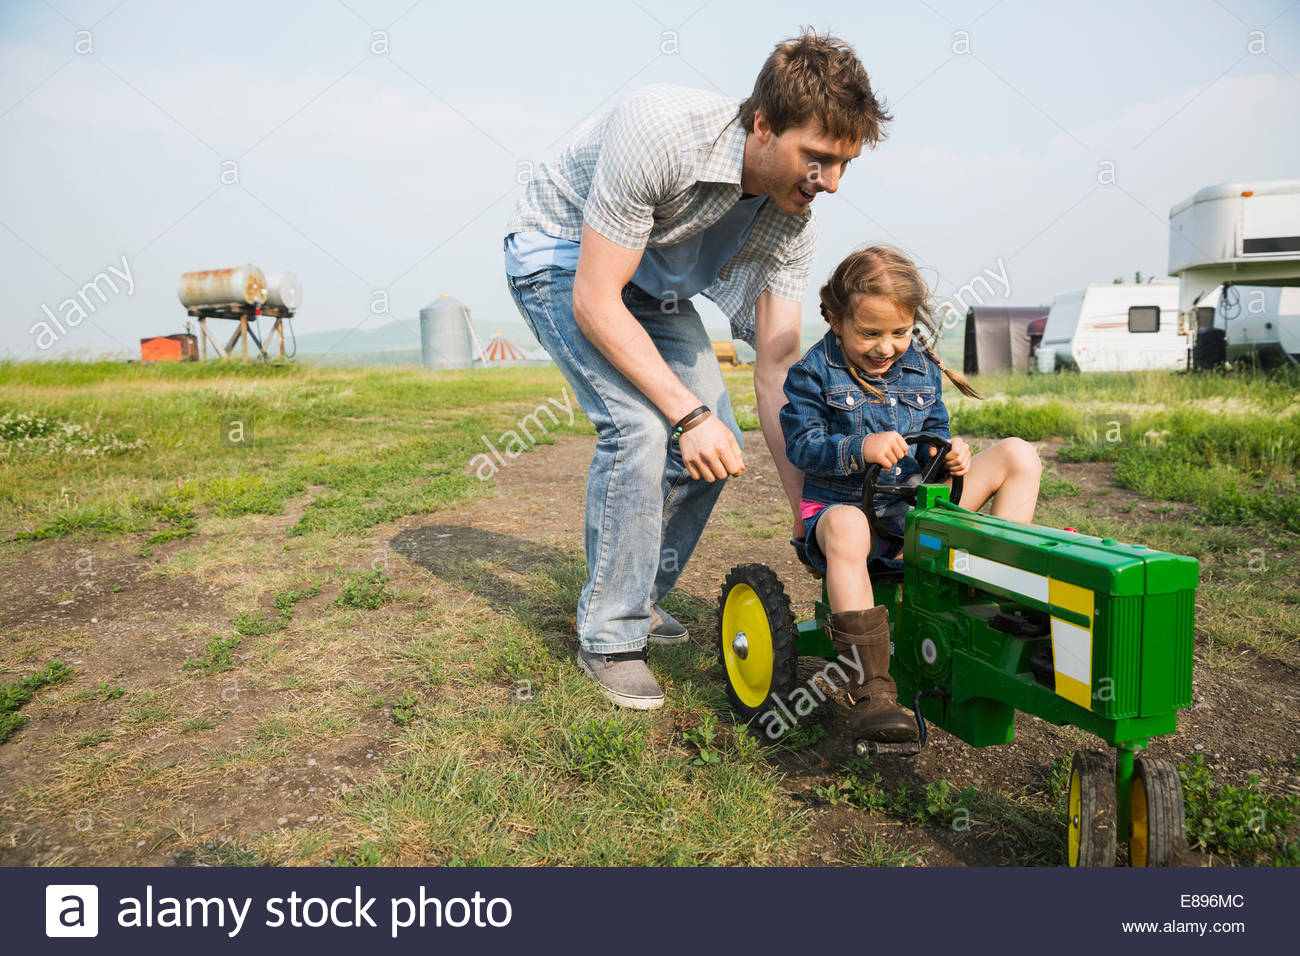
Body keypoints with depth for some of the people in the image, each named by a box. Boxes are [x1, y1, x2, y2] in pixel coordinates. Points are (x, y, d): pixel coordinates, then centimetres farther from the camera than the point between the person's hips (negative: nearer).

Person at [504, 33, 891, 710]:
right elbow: (594, 302, -32)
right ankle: (610, 635, -7)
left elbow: (777, 364, -13)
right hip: (560, 255, -6)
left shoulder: (791, 224, -17)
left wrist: (807, 509, -16)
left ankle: (640, 597, 20)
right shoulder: (661, 131, -36)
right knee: (638, 425, -25)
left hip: (650, 277, 6)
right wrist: (688, 412, -33)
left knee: (715, 446, -4)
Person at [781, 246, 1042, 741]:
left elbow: (935, 431, 19)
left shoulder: (922, 369, 12)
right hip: (843, 502, -5)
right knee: (845, 528, -45)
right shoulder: (813, 373, -4)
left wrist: (949, 452, -6)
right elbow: (802, 444, -12)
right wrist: (859, 448, -31)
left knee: (1019, 455, -3)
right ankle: (872, 691, -43)